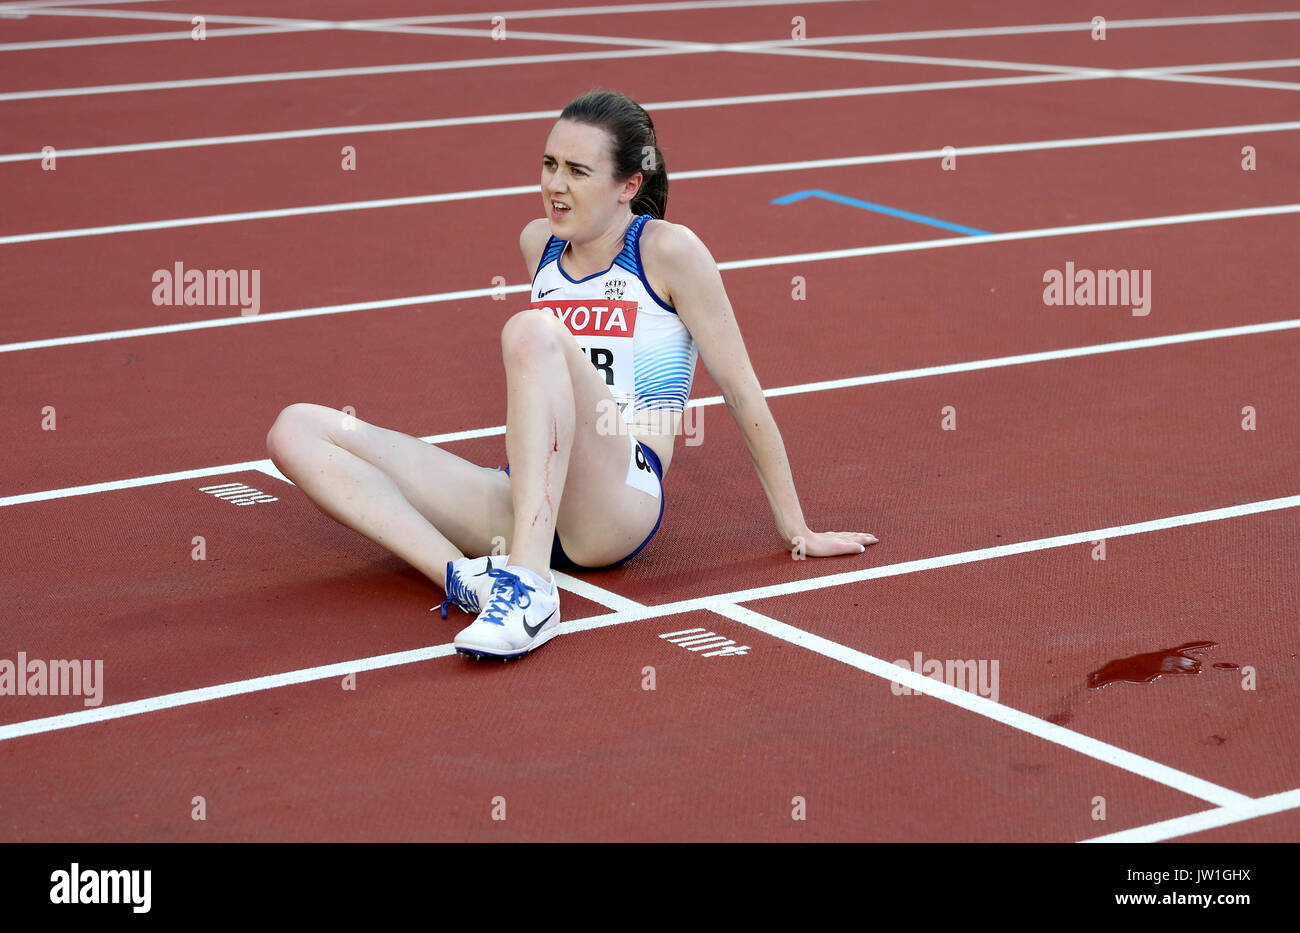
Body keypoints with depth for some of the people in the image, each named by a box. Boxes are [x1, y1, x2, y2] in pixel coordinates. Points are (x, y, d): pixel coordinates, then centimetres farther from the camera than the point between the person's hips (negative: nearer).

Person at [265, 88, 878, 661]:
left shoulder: (668, 250, -2)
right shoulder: (538, 244, 16)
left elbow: (742, 392, 1)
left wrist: (796, 531, 3)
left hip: (619, 505, -6)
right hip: (519, 504, 6)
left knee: (530, 330, -33)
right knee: (297, 430, -10)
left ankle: (530, 587, -43)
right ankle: (461, 575, -32)